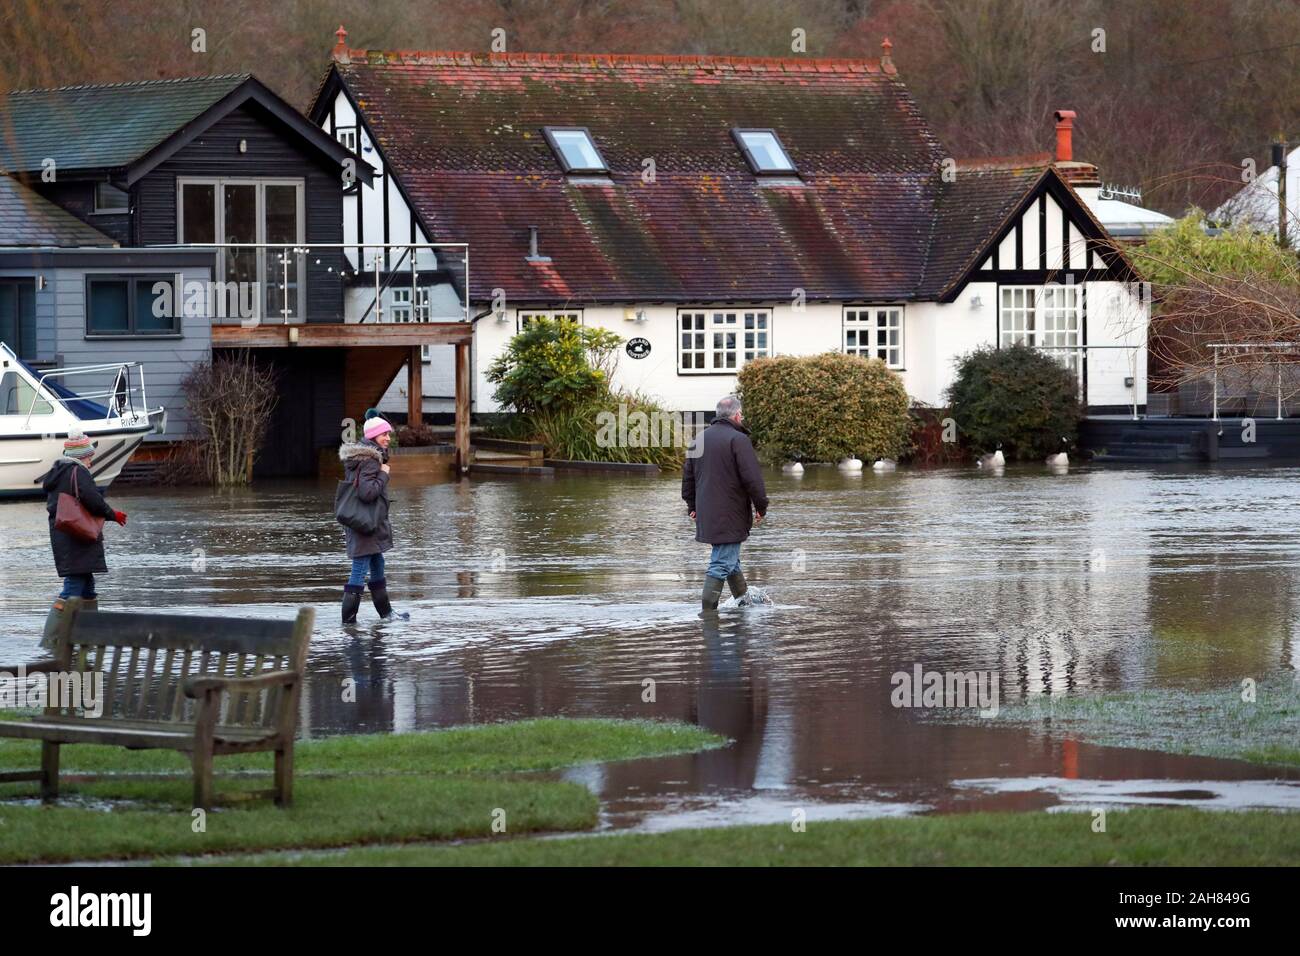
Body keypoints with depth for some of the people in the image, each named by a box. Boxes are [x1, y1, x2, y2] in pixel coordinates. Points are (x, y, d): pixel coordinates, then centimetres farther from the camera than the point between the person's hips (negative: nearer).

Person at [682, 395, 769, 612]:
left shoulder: (699, 439, 11)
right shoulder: (738, 440, -13)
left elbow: (688, 476, 19)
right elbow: (752, 478, -16)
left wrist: (692, 505, 27)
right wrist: (761, 506, -5)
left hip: (706, 513, 8)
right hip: (730, 517, -8)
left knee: (730, 559, 22)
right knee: (722, 564, -7)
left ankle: (743, 598, 34)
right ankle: (708, 609, -11)